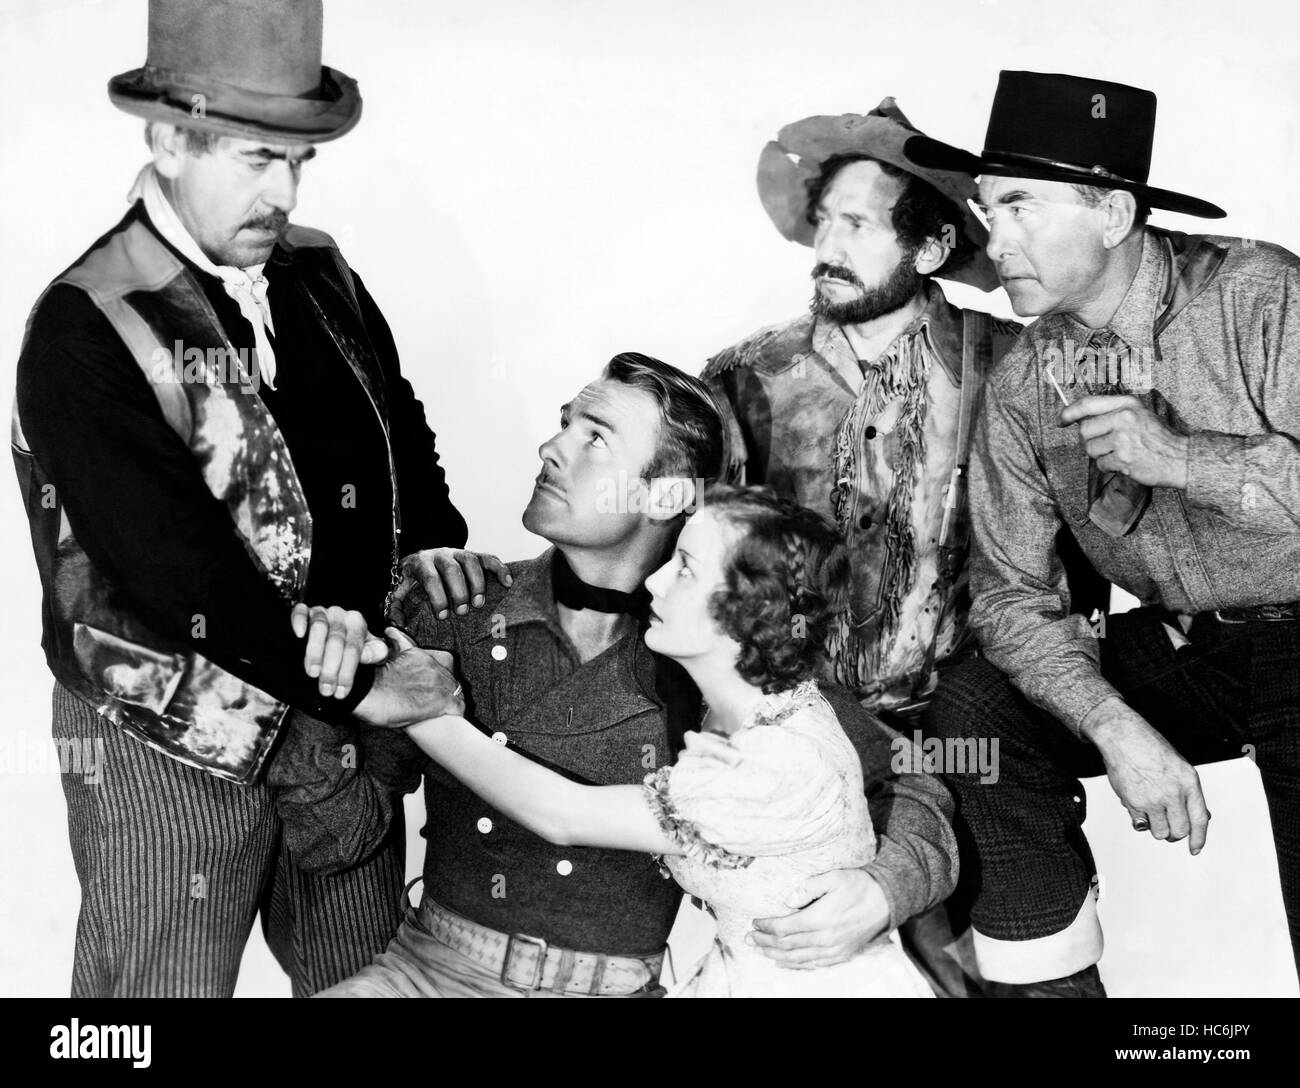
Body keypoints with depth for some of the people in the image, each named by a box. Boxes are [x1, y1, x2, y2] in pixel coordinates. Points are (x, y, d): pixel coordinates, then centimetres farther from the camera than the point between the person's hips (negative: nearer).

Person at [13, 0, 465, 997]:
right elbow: (175, 563, -23)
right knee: (167, 987, 11)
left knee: (371, 978, 19)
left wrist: (433, 544, -8)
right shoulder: (85, 331, -18)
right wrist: (352, 687, -22)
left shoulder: (320, 272, 3)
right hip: (176, 746, -6)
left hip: (347, 712, 6)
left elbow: (397, 419, 13)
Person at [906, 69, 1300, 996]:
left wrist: (1181, 456, -27)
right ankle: (1052, 980, 0)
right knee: (977, 709, -16)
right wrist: (1117, 729, -21)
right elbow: (1012, 591, -6)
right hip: (1178, 650, 4)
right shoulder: (1021, 383, -4)